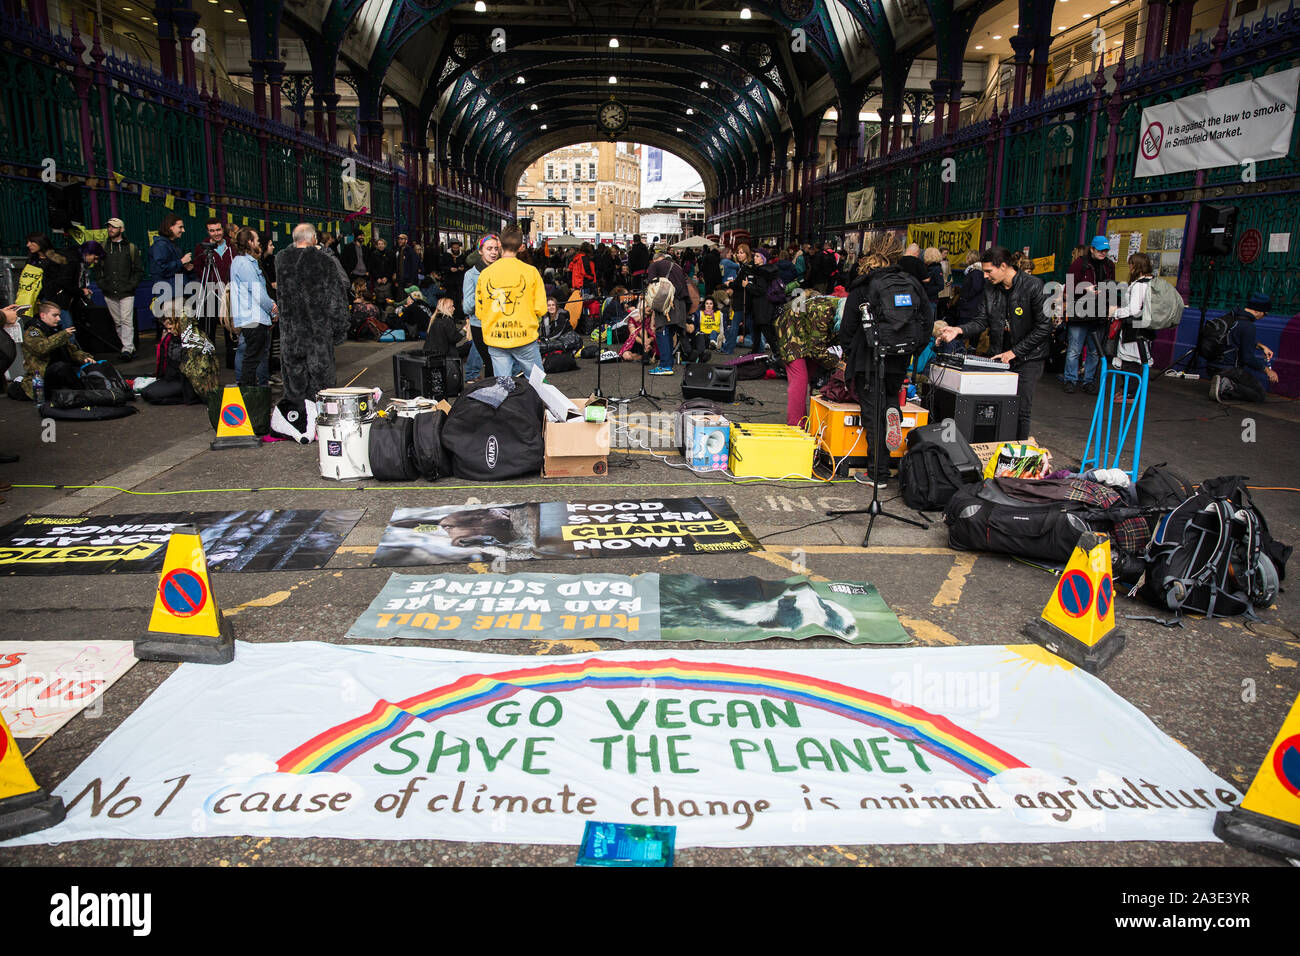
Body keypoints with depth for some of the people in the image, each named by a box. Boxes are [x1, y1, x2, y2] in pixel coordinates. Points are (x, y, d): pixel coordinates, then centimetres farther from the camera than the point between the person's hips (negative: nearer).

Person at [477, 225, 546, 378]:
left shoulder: (485, 274, 0)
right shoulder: (531, 271, -6)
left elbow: (479, 312, 5)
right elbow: (541, 309, -6)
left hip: (495, 339, 2)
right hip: (525, 337, -2)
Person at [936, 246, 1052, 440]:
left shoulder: (1033, 286, -14)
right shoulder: (990, 286, 4)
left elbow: (1044, 327, -13)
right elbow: (982, 321, 6)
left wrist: (1014, 352, -14)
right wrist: (959, 330, -13)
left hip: (1028, 359, -5)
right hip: (1000, 356, 5)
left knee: (1021, 411, -3)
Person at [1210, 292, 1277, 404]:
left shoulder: (1232, 316, 9)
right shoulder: (1248, 326, -18)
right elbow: (1248, 359, -16)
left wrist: (1262, 346, 20)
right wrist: (1267, 370, -2)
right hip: (1230, 369, -9)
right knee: (1260, 394, -1)